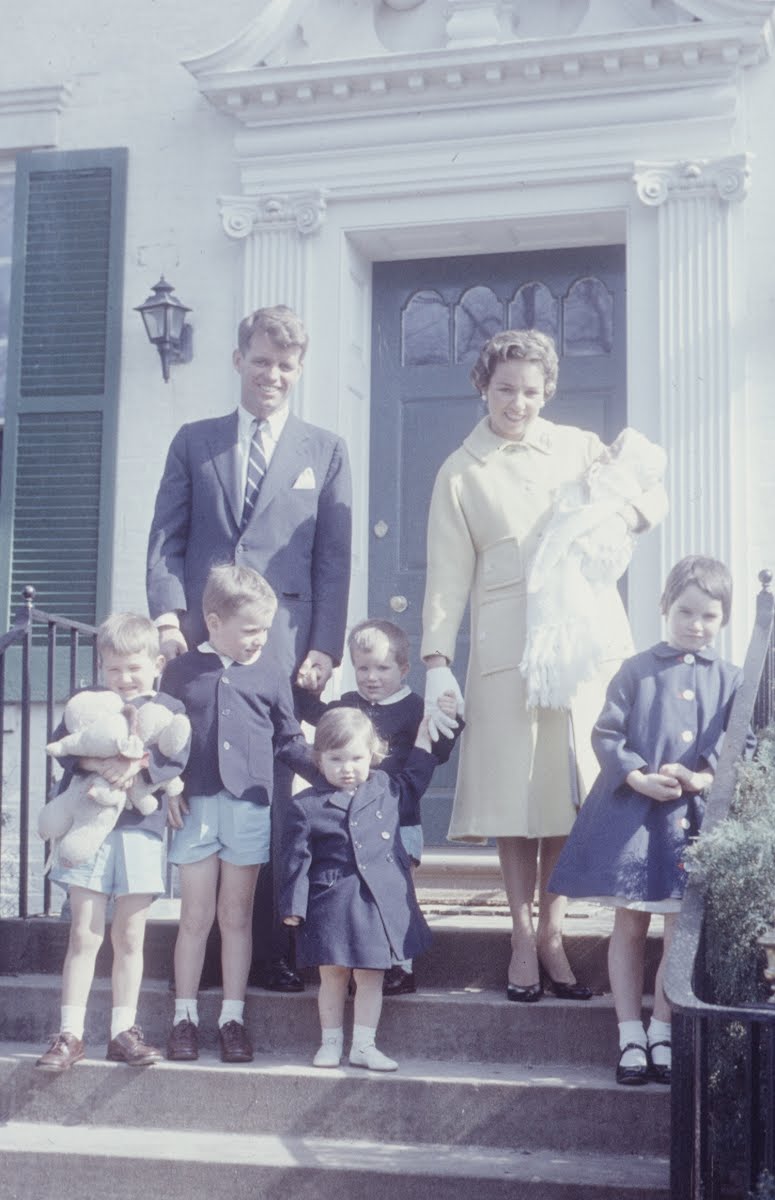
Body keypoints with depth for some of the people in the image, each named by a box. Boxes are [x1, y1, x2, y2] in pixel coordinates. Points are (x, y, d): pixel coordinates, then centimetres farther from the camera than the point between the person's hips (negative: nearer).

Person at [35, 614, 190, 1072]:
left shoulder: (169, 710, 7)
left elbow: (176, 759, -7)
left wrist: (137, 764, -25)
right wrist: (98, 763, -24)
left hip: (141, 830, 0)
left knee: (130, 937, 8)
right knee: (85, 934, 1)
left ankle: (124, 1031, 17)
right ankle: (71, 1034, 6)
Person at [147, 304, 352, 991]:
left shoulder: (325, 452, 14)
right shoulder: (193, 443, 16)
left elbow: (335, 559, 7)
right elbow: (166, 539, 11)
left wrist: (324, 648, -2)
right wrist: (167, 616, -5)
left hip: (282, 648, -1)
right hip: (201, 644, 1)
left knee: (271, 796, -3)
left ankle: (270, 953, 2)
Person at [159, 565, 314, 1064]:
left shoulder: (271, 670, 5)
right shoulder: (182, 671, 2)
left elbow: (289, 739, 9)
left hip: (250, 804, 1)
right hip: (196, 804, -1)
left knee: (237, 917, 8)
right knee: (196, 916, 6)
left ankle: (233, 1017, 16)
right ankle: (185, 1016, 15)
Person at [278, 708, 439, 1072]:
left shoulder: (387, 789, 8)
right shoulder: (306, 806, -3)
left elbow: (415, 780, 30)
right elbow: (296, 858, -1)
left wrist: (424, 737, 26)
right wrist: (293, 904, -4)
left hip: (382, 900, 3)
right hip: (331, 902, -2)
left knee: (370, 975, 6)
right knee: (333, 974, 6)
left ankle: (364, 1045, 15)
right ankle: (330, 1042, 20)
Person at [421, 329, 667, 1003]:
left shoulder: (579, 448, 14)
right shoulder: (462, 473, 8)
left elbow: (653, 502, 11)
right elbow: (448, 574, 3)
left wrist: (608, 511, -11)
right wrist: (436, 660, -5)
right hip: (510, 645, -2)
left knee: (572, 791, 3)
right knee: (515, 794, -1)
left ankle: (552, 935, 14)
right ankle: (523, 939, 11)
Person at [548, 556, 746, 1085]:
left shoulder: (731, 680, 7)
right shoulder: (637, 670, 3)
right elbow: (607, 733, -1)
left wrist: (705, 776, -16)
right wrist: (638, 777, -15)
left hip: (695, 817, 1)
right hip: (632, 811, -1)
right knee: (630, 924, 4)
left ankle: (661, 1033, 17)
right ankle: (630, 1037, 14)